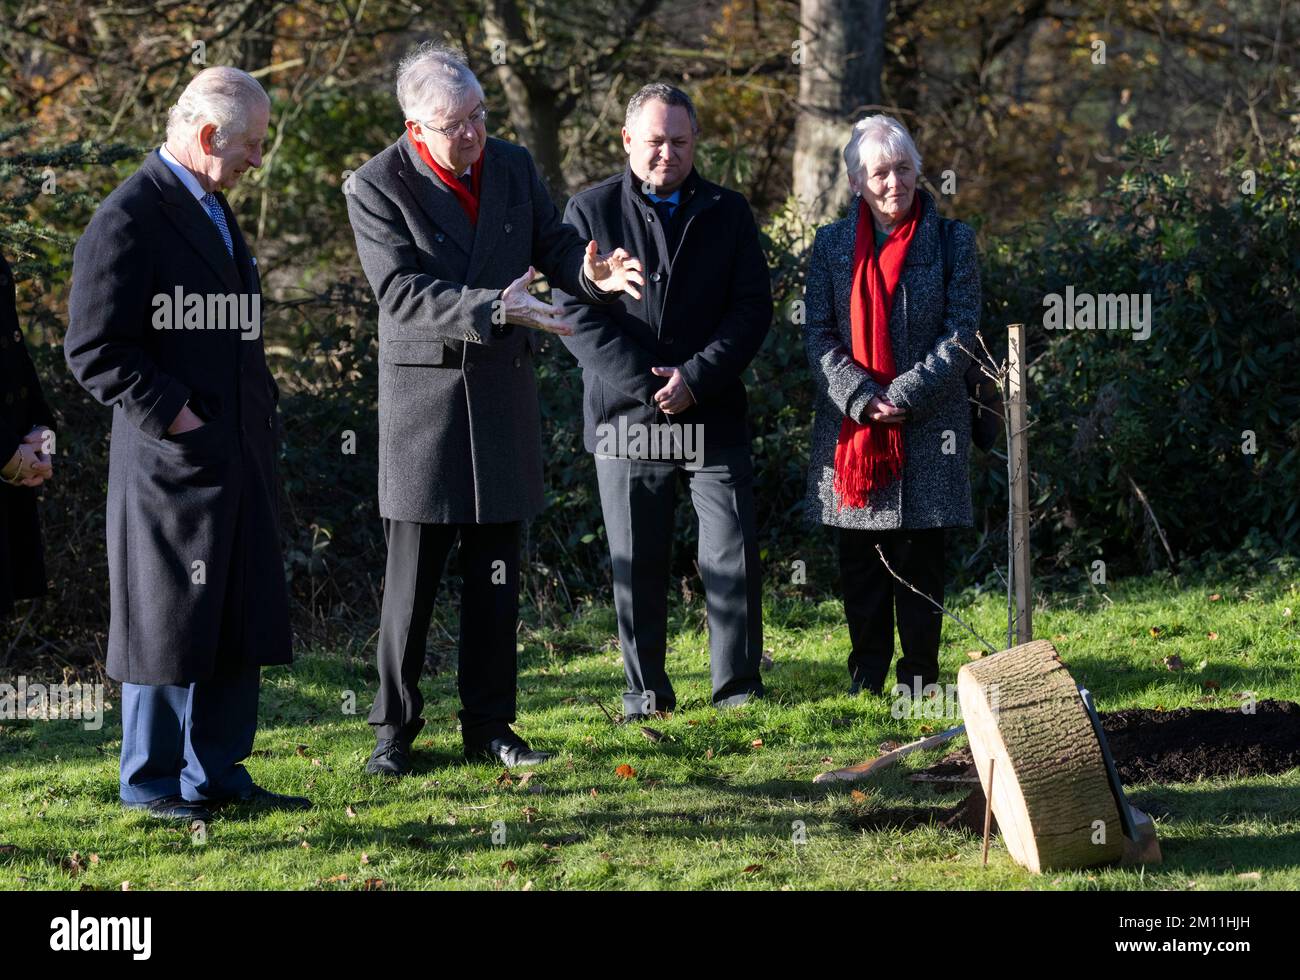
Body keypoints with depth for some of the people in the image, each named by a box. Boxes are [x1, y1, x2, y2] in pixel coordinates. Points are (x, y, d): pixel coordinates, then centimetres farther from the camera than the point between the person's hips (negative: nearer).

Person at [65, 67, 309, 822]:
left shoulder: (213, 212, 17)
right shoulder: (129, 219, -13)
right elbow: (95, 350, -17)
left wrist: (264, 410, 15)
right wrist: (174, 416, -19)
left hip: (239, 461, 9)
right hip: (175, 466, -9)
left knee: (238, 620, 11)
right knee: (169, 622, 0)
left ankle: (217, 774, 20)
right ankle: (154, 783, 10)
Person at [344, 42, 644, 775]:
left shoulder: (513, 166, 3)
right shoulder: (377, 188, -12)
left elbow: (552, 243, 11)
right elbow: (402, 292, -20)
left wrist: (590, 272, -13)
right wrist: (494, 309, -32)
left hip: (504, 389, 5)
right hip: (424, 391, -5)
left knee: (497, 573, 10)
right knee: (414, 572, -1)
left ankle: (489, 725, 19)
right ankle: (395, 729, 9)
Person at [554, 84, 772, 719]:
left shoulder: (728, 213, 9)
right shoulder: (590, 211, 3)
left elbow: (753, 308, 3)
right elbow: (577, 314, -4)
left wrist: (696, 378, -10)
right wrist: (646, 383, -12)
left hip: (713, 415, 1)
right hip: (625, 417, -1)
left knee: (733, 555, -4)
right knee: (636, 564, 5)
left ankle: (738, 686, 6)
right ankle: (646, 691, 15)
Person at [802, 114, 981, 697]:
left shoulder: (952, 241, 3)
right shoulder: (832, 245, 8)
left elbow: (961, 332, -2)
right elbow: (818, 334, 3)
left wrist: (904, 396, -13)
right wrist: (861, 397, -12)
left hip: (928, 426, -2)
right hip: (850, 427, 2)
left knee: (919, 557, 1)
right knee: (859, 561, 5)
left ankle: (920, 679, 9)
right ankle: (866, 677, 14)